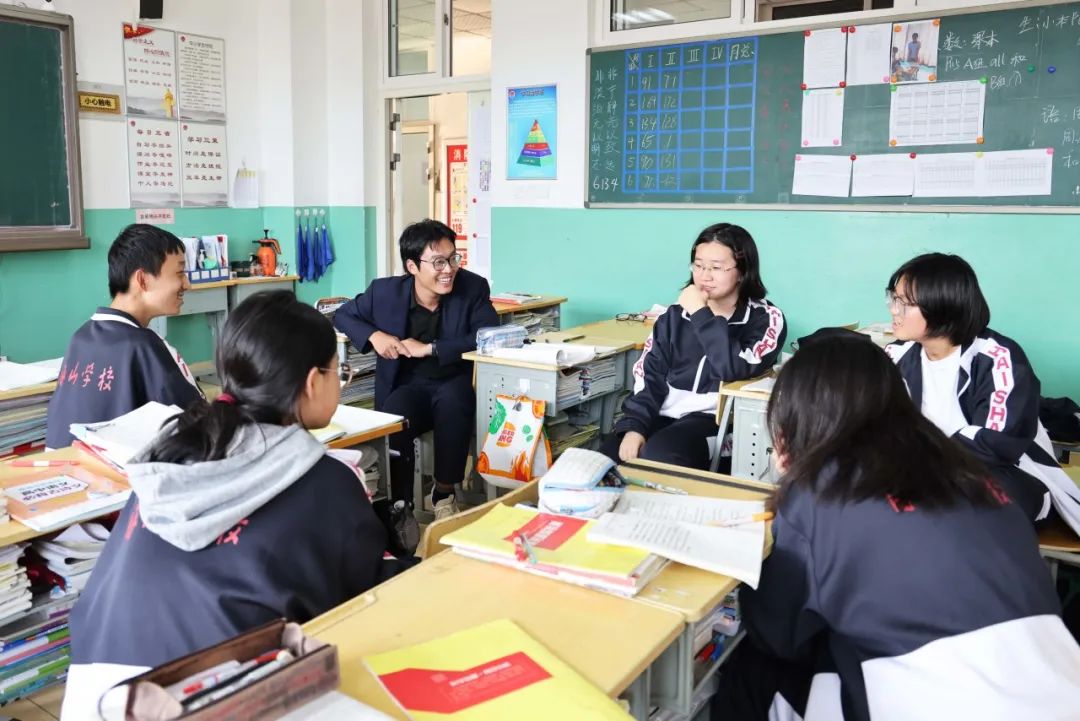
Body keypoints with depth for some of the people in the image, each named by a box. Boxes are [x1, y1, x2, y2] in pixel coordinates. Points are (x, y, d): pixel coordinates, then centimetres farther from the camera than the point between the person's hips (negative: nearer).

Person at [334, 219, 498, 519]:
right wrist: (374, 335, -9)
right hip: (407, 385, 1)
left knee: (452, 404, -36)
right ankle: (400, 505, -12)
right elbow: (343, 315, 14)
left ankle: (444, 492, -13)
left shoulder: (473, 287, -5)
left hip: (455, 382, 0)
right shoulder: (385, 291, -2)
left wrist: (429, 348, -20)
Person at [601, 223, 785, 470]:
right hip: (664, 415, 4)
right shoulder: (675, 315, 10)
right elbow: (649, 375, 6)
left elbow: (735, 368, -19)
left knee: (657, 455, -32)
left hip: (717, 421, -4)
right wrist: (634, 426, -7)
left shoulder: (765, 319, -1)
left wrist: (701, 315, -15)